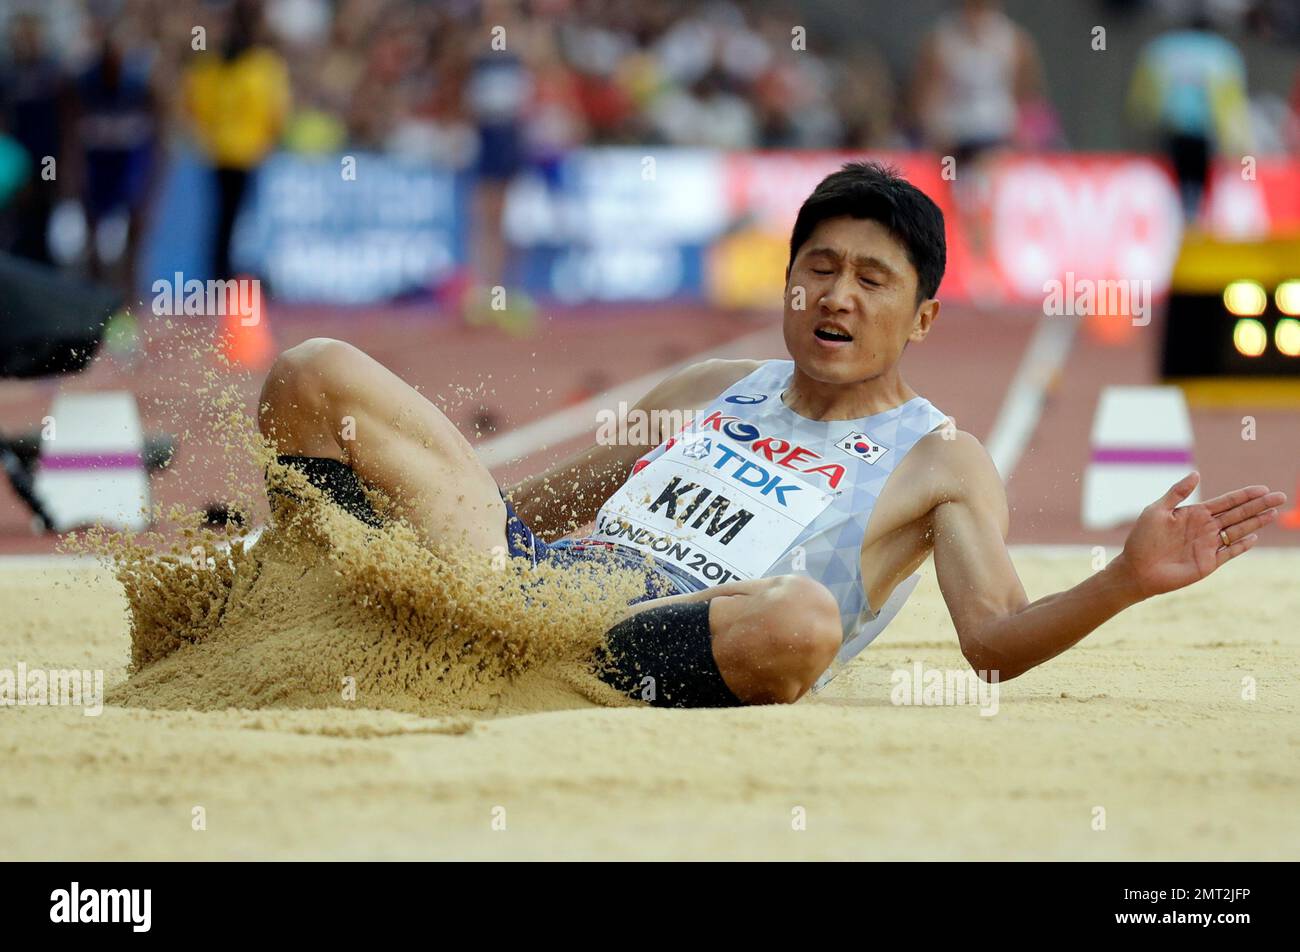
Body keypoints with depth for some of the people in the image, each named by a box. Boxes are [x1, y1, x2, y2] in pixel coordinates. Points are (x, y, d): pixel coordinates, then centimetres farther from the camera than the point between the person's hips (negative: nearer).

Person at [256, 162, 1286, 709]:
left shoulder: (939, 461, 11)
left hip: (678, 643, -5)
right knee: (318, 375, -3)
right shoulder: (713, 390, 27)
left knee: (800, 618, -44)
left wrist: (1124, 581, -19)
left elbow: (995, 639, -2)